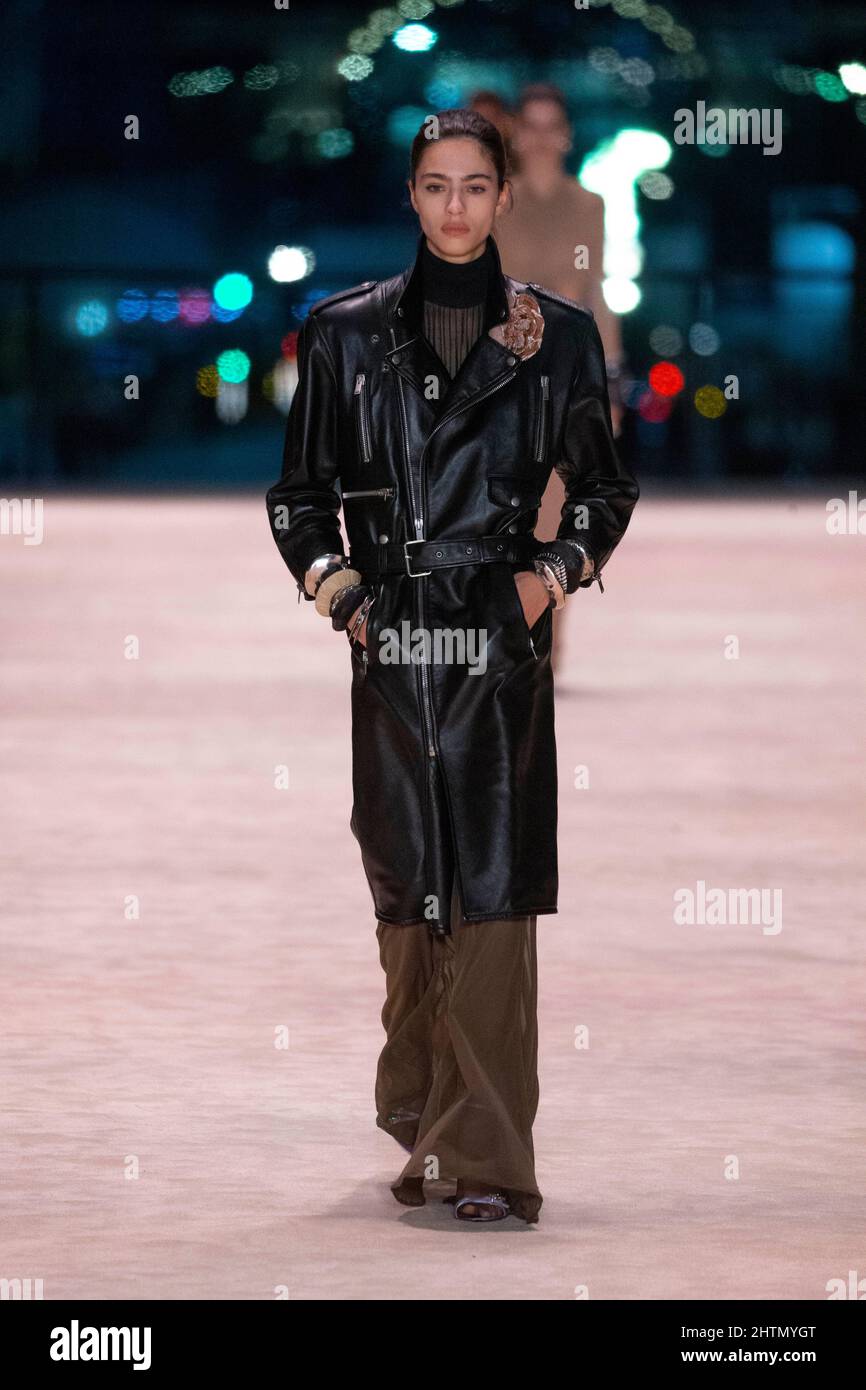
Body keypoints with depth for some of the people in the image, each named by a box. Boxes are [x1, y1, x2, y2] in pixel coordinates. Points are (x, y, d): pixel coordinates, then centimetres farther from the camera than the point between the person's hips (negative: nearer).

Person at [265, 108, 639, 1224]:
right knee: (404, 890, 3)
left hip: (501, 642, -1)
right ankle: (423, 1132, 15)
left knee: (493, 891, -9)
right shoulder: (346, 332, 9)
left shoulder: (556, 335, 7)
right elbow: (299, 490, 15)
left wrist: (559, 572, -1)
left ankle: (486, 1160, -12)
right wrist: (328, 576, 0)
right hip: (388, 642, 1)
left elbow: (605, 488, 15)